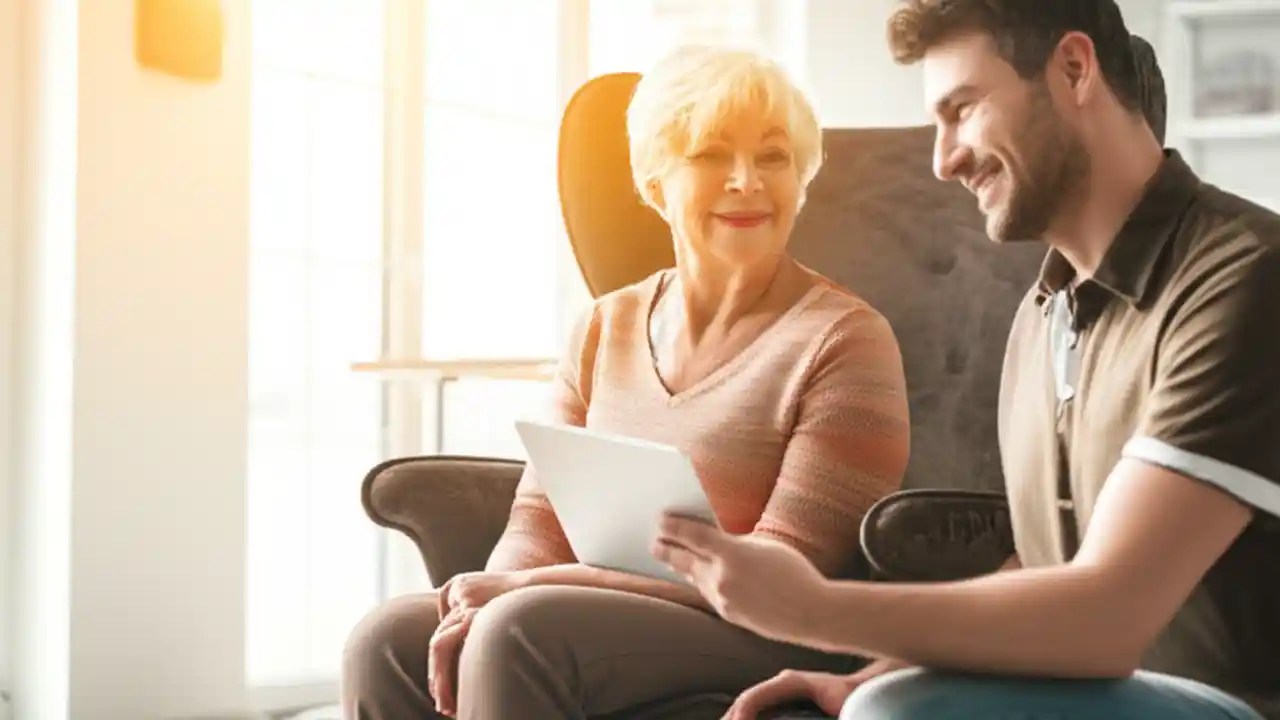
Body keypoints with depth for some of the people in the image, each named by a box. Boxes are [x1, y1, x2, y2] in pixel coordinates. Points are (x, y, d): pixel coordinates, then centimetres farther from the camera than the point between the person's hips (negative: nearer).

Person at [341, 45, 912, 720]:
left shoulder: (844, 340, -6)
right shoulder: (605, 328, 13)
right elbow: (540, 518, 9)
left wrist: (527, 592, -17)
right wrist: (489, 603, -17)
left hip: (768, 650, -5)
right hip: (613, 623, 5)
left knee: (524, 632, -30)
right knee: (389, 641, -20)